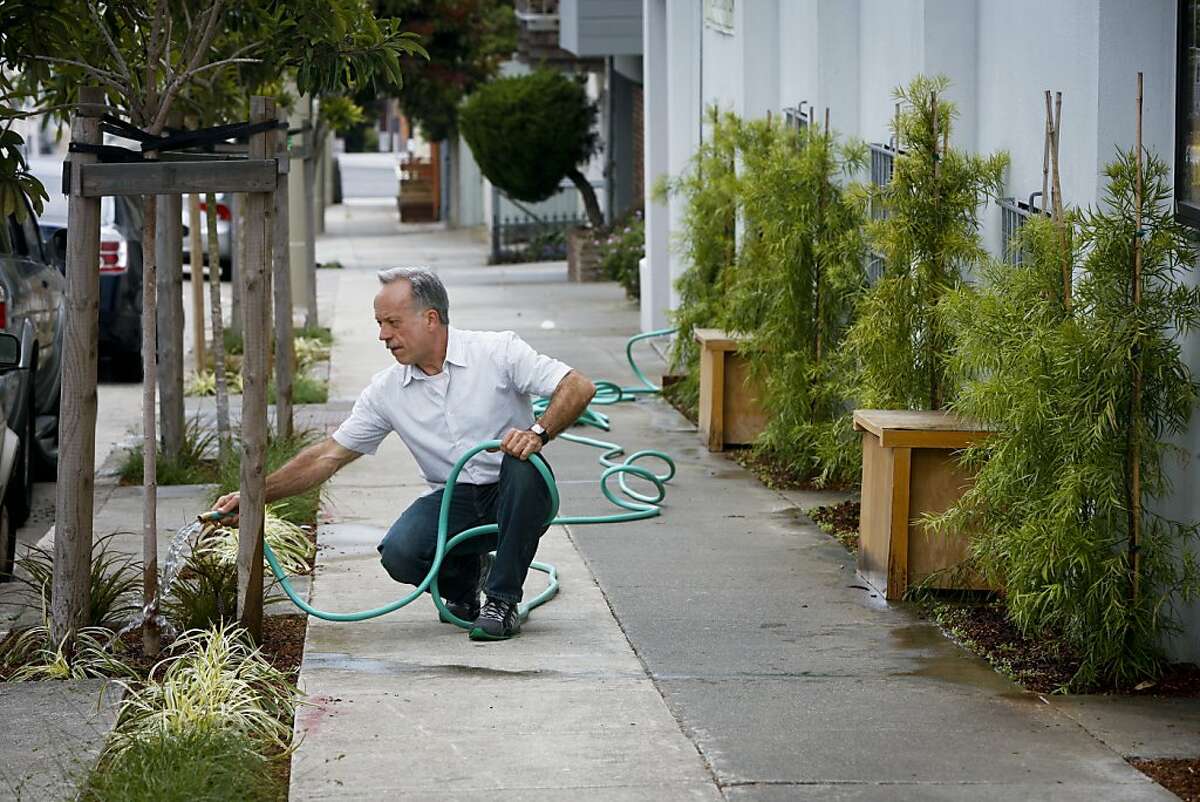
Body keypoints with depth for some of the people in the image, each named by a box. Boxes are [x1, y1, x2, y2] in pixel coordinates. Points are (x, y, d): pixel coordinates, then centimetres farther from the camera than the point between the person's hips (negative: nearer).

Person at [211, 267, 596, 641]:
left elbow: (579, 387, -16)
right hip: (454, 501, 3)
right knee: (399, 553, -27)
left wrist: (539, 433, -33)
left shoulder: (497, 352, -10)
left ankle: (502, 602, -23)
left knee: (521, 463, -37)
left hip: (515, 497, -3)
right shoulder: (387, 390, 1)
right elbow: (329, 455, 4)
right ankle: (463, 577, 10)